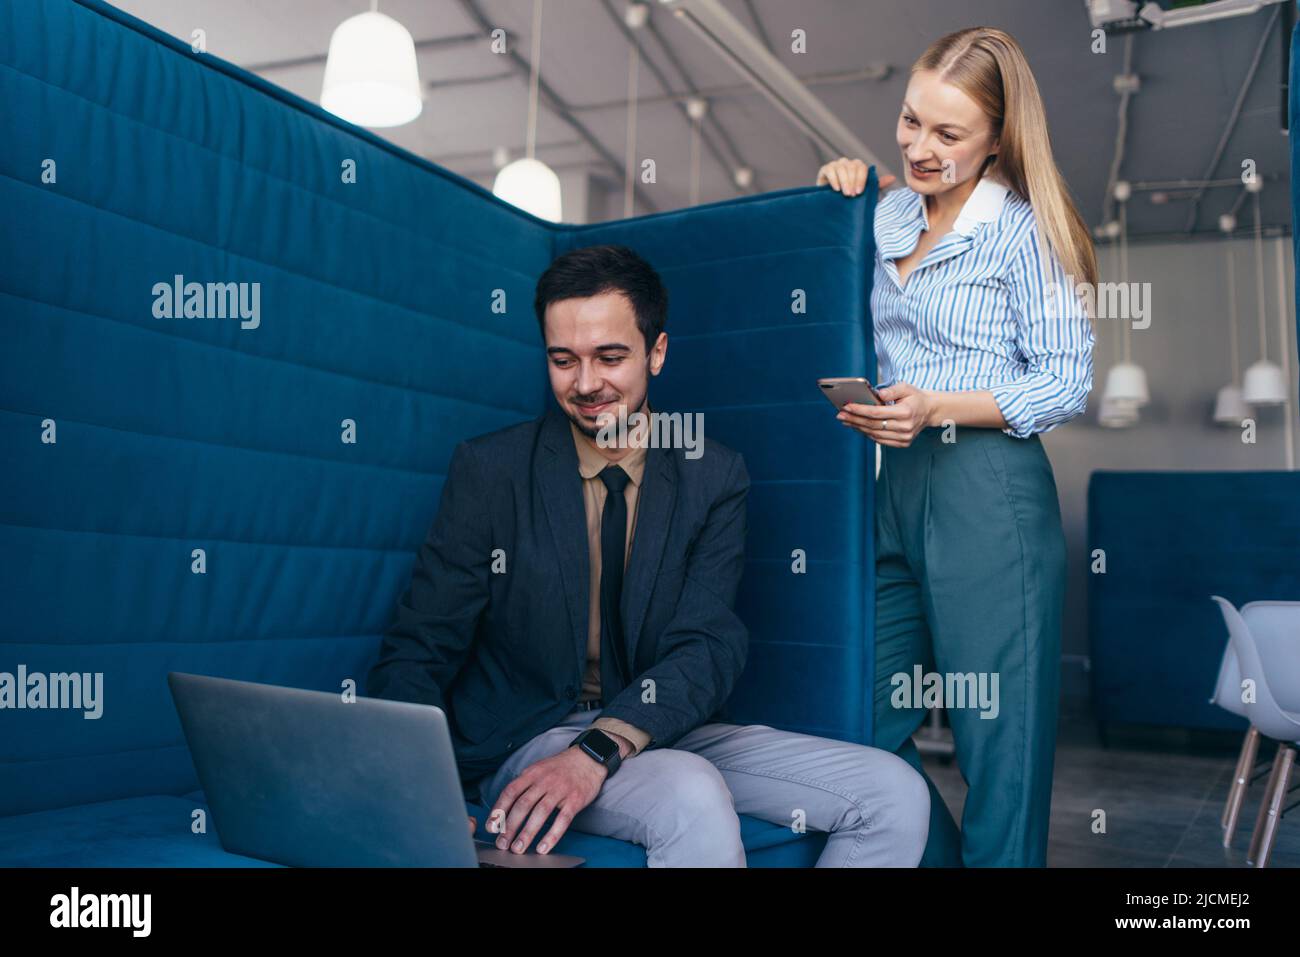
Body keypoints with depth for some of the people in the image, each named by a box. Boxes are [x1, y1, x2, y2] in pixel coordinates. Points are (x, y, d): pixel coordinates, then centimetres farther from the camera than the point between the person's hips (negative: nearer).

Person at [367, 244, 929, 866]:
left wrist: (599, 749, -28)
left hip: (662, 732, 4)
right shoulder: (488, 471, -3)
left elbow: (709, 647, -10)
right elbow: (417, 652, -5)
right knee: (694, 799, -36)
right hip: (526, 739, -4)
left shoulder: (713, 478, 1)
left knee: (897, 794, -12)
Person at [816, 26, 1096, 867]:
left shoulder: (1022, 229, -4)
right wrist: (839, 196, 16)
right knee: (866, 728, 11)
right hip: (894, 486, 7)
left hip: (990, 496, -6)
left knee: (999, 742, 2)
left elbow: (1067, 384, -7)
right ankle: (939, 857, 31)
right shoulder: (887, 213, 13)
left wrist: (936, 407, -19)